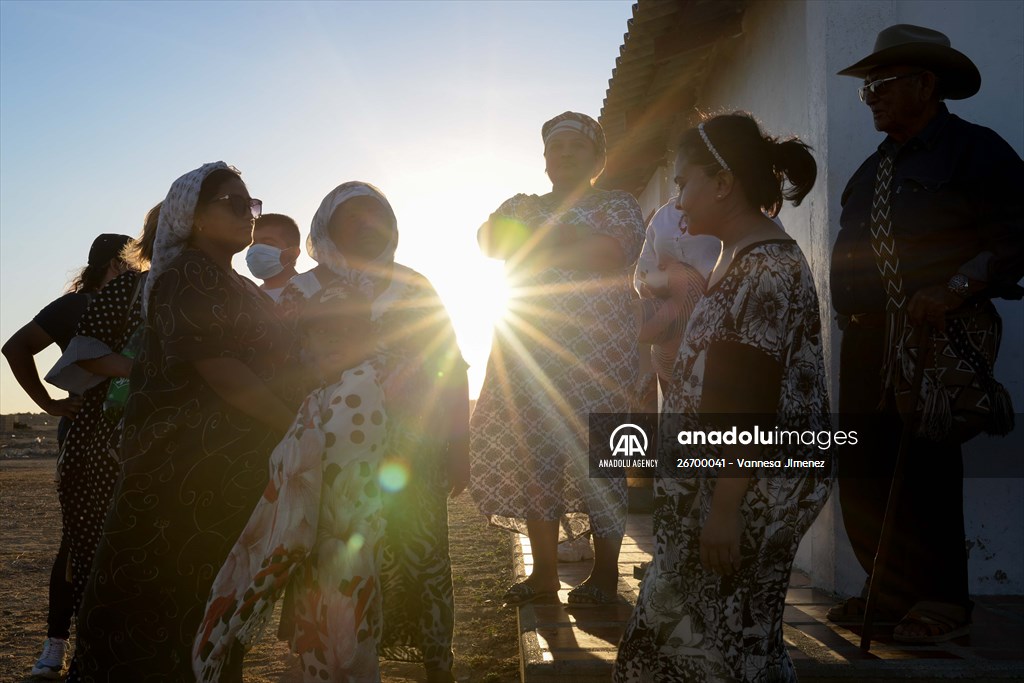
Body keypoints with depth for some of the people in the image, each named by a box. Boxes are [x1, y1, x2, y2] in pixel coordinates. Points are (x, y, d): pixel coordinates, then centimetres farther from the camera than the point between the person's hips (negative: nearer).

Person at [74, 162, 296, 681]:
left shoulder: (243, 290, 21)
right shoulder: (187, 273, -6)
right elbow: (214, 367, -17)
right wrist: (297, 423, -17)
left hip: (237, 471, 9)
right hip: (188, 465, -8)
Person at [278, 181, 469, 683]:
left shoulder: (414, 288, 8)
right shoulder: (302, 293, 8)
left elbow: (453, 368, 7)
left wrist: (458, 447, 2)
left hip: (413, 452, 0)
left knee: (423, 556, -2)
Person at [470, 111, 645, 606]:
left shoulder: (617, 206, 8)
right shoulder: (522, 205, 21)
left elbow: (607, 254, -13)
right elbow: (489, 238, 1)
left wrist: (537, 233, -5)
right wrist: (566, 242, -11)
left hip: (595, 355, -4)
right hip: (526, 353, 5)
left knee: (594, 459, -6)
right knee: (529, 458, 2)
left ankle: (605, 575, 5)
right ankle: (544, 570, 12)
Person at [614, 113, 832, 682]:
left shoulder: (766, 268, -17)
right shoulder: (745, 259, 15)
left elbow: (750, 402, -22)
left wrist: (725, 508, -22)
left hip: (750, 491, -10)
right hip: (724, 488, 10)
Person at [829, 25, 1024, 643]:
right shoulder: (872, 170, 21)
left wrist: (955, 289, -20)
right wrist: (850, 308, 10)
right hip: (870, 339, 7)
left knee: (928, 470, -4)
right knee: (862, 470, 6)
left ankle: (944, 602, 12)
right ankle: (891, 592, 19)